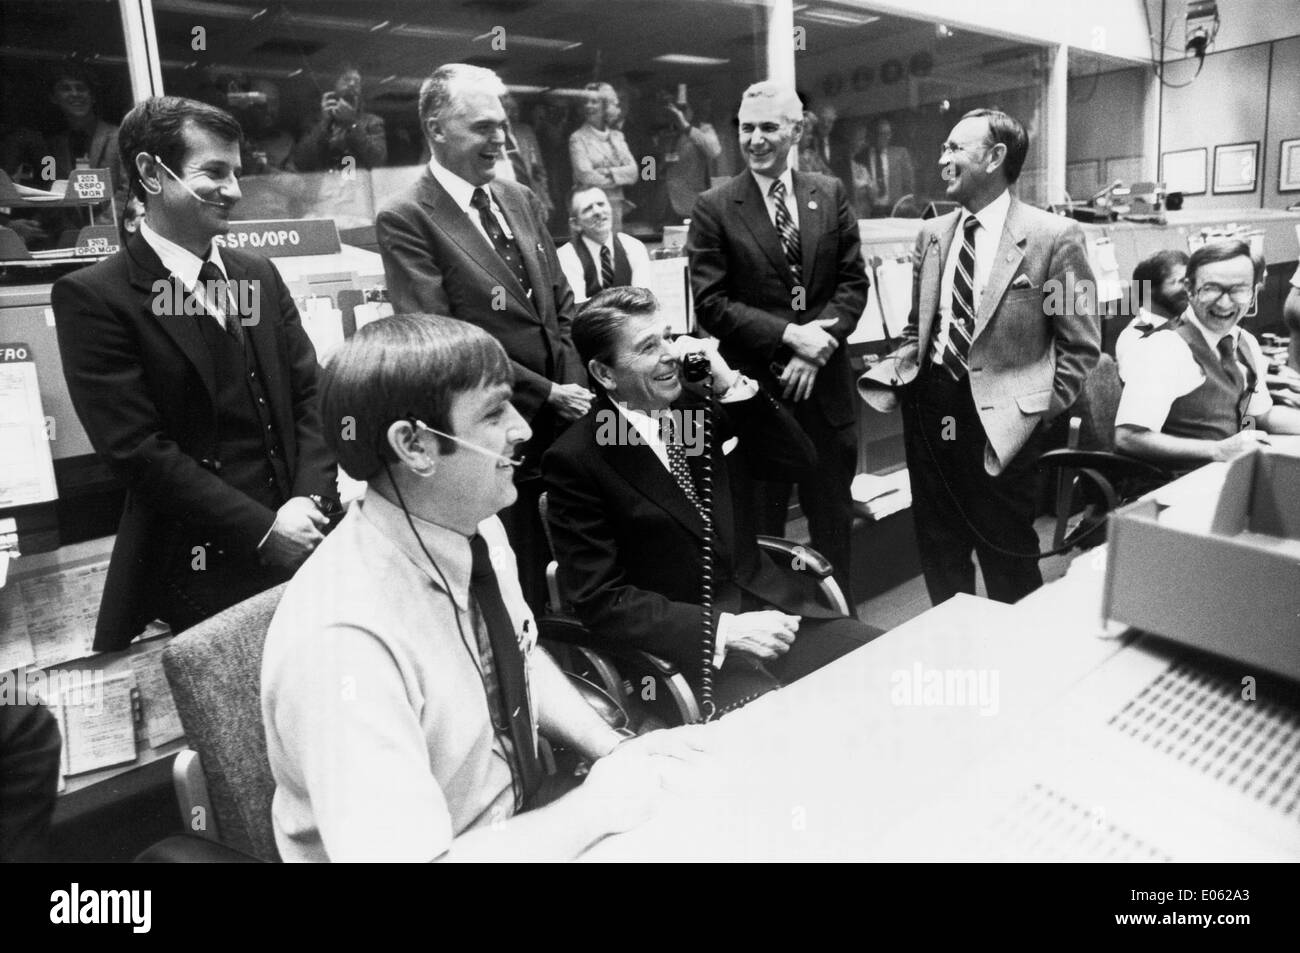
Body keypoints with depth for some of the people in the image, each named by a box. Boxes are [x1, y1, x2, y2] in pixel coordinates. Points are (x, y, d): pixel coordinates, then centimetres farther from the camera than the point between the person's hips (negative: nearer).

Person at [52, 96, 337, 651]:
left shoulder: (259, 276, 10)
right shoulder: (91, 298, -7)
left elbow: (309, 394, 7)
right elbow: (135, 448, -13)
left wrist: (310, 501, -8)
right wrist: (263, 528, -15)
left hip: (297, 544, 5)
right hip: (197, 574, -5)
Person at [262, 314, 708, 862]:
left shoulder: (476, 528, -8)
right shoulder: (345, 641, -31)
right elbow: (402, 854, -30)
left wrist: (615, 752, -4)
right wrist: (597, 806, -20)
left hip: (525, 814, 6)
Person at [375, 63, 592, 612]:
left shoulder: (521, 200, 12)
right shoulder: (405, 220, -9)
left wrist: (576, 387, -1)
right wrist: (547, 393, -13)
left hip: (565, 424, 6)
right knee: (523, 594, 6)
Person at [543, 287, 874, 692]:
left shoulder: (700, 403, 5)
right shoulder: (574, 461, -11)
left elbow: (800, 462, 6)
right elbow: (600, 600, -13)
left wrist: (732, 386, -8)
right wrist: (724, 629, -21)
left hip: (770, 604, 6)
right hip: (686, 642, -6)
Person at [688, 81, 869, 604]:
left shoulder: (829, 194, 7)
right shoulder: (714, 207, -3)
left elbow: (853, 282, 4)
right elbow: (711, 303, -9)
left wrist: (817, 345, -12)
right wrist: (789, 334, -18)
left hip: (825, 382, 3)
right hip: (755, 386, -3)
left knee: (833, 517, 15)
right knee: (760, 524, 8)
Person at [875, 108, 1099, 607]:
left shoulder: (1054, 236, -7)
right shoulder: (932, 234, 10)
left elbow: (1080, 344, -3)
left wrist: (1040, 411, -9)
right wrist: (898, 366, 3)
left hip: (999, 420, -5)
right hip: (929, 406, 6)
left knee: (1008, 562, 7)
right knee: (938, 551, 17)